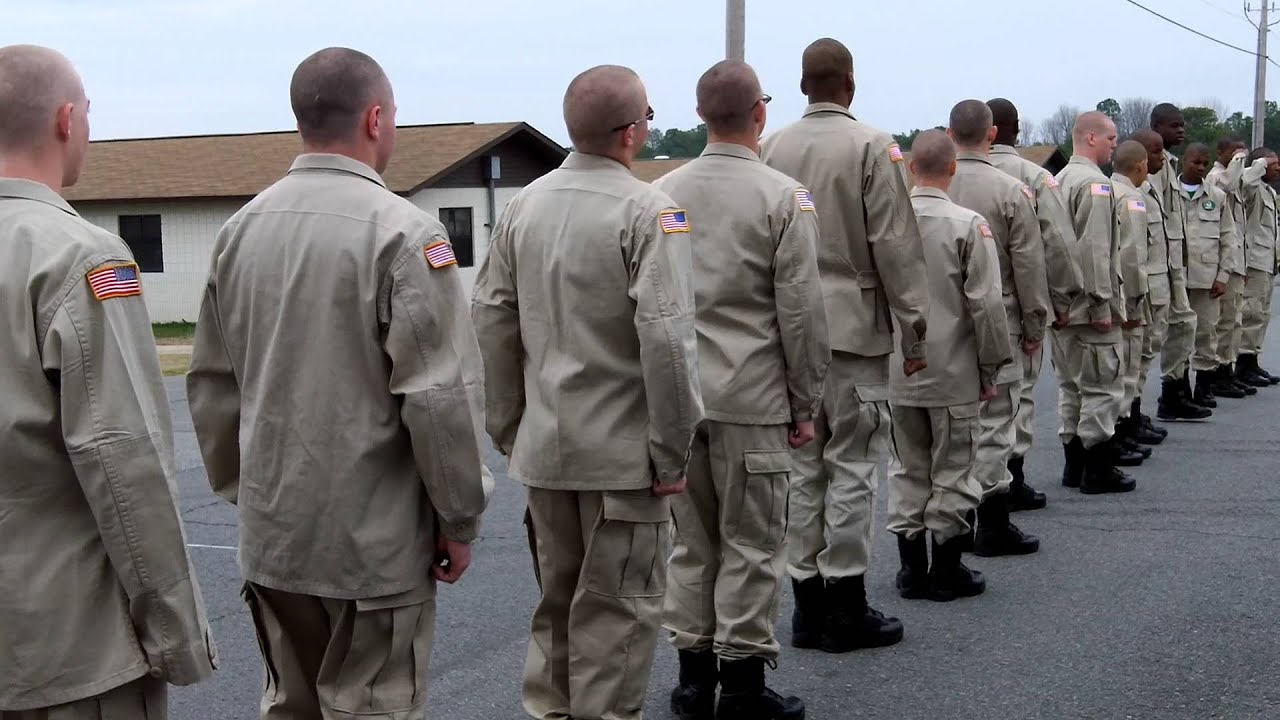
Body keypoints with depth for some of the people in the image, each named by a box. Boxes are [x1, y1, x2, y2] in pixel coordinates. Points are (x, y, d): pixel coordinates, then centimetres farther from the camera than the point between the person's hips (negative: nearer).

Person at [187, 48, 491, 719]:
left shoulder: (241, 228, 4)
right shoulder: (401, 230, -15)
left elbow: (211, 380, 10)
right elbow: (441, 394, -17)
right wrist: (460, 519, -6)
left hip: (269, 536, 6)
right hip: (374, 539, -6)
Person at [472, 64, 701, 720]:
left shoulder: (525, 205, 4)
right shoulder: (647, 211, -15)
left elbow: (491, 320, 7)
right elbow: (665, 340, -21)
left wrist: (506, 427, 15)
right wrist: (672, 452, -12)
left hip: (543, 446, 6)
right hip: (621, 452, -6)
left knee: (556, 598, 20)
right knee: (617, 606, 5)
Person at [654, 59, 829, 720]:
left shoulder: (662, 194, 5)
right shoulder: (783, 198, -8)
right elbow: (801, 312, -8)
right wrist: (805, 404, 2)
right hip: (752, 398, -4)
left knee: (691, 541, 14)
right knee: (750, 545, 4)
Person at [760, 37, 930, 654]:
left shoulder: (772, 149, 5)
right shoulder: (872, 147, -8)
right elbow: (896, 245, -10)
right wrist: (914, 326, -3)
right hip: (854, 326, -5)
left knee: (802, 466, 10)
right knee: (852, 466, 1)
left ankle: (808, 605, 16)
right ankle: (844, 609, 4)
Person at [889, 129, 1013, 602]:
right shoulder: (968, 226, -13)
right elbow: (986, 304, -12)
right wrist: (991, 368, -1)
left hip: (898, 370, 4)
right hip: (953, 372, -3)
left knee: (907, 469, 14)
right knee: (952, 471, 7)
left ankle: (911, 567, 19)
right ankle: (946, 570, 12)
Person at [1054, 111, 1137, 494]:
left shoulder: (1059, 180, 13)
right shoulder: (1094, 183, -15)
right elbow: (1095, 250, -21)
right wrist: (1102, 303, -18)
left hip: (1062, 304, 9)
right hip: (1088, 305, -9)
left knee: (1071, 384, 15)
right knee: (1102, 387, -2)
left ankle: (1074, 465, 21)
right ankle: (1098, 470, 2)